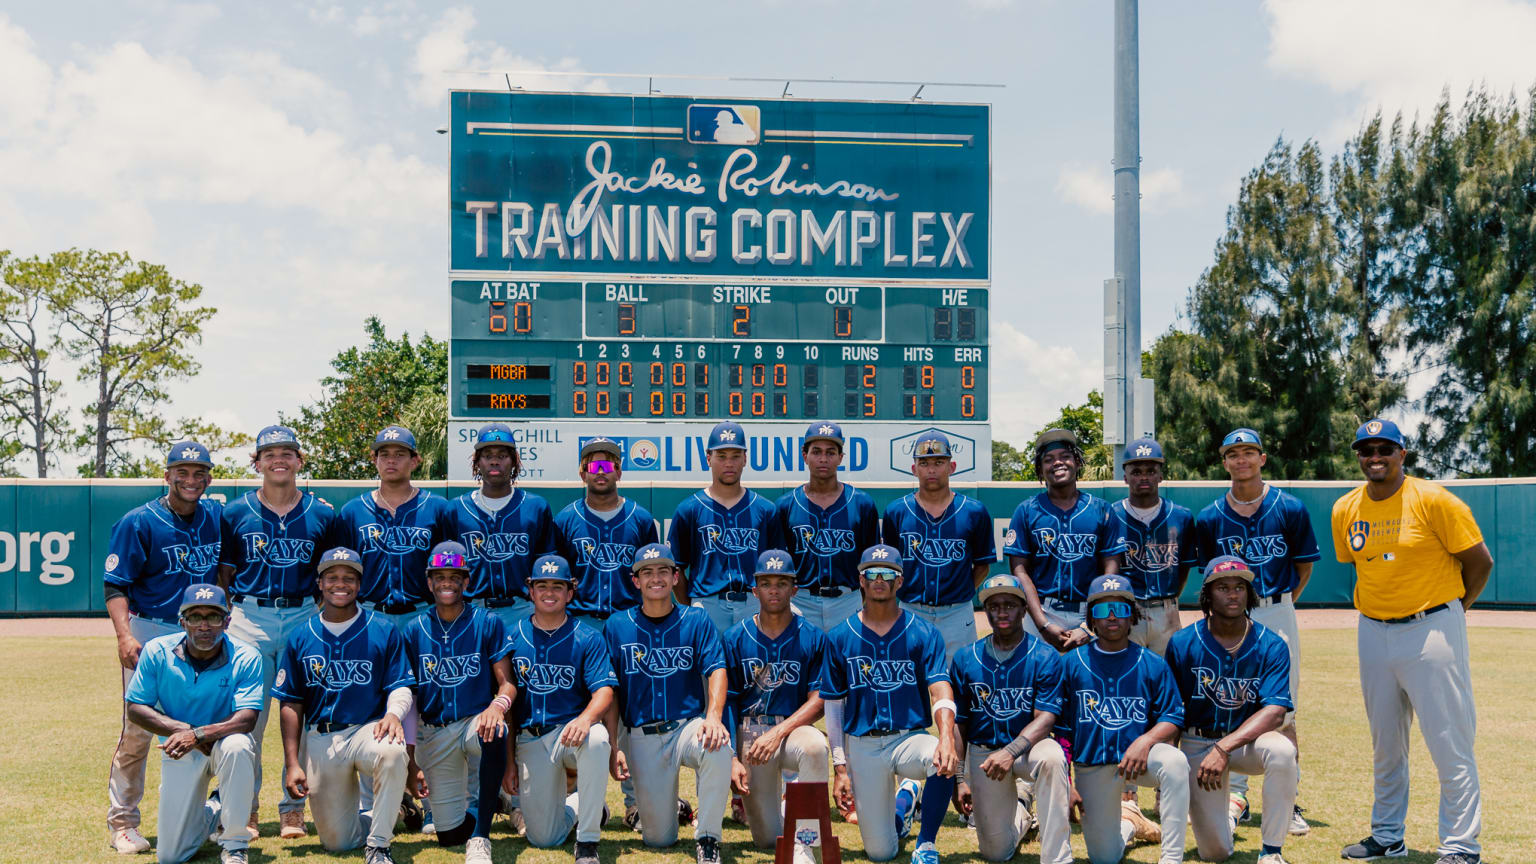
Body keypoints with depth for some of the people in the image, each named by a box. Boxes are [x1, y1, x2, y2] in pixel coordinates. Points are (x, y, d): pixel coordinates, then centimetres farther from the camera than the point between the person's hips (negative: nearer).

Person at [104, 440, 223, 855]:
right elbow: (115, 585, -9)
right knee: (137, 731, -5)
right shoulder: (138, 522, -7)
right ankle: (122, 823, 5)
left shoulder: (218, 517, 8)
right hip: (150, 632, -5)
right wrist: (124, 635, -21)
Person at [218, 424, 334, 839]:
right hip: (249, 618, -1)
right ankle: (244, 807, 12)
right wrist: (226, 619, 0)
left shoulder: (323, 514, 6)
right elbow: (225, 574, 9)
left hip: (304, 618, 1)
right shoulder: (235, 513, 6)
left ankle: (293, 808, 13)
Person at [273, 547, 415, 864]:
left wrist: (393, 713, -25)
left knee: (392, 753, -39)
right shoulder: (301, 638, 7)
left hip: (368, 729, -2)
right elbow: (291, 704, 7)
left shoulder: (384, 631, 3)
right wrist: (292, 763, -1)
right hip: (320, 739, 2)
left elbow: (400, 687, -1)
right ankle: (369, 816, 35)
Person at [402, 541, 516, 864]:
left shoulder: (488, 624, 0)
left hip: (476, 721, -2)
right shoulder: (414, 631, 5)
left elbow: (507, 683, -4)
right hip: (433, 734, 2)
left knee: (493, 733, -41)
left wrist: (498, 705, -29)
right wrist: (410, 761, -1)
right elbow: (408, 698, 5)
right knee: (449, 834, -4)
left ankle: (480, 836, -30)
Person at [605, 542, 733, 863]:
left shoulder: (697, 620, 4)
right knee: (658, 838, -2)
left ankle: (707, 838, -19)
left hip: (688, 725, -1)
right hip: (642, 737, 1)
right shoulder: (617, 626, 5)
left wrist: (713, 716, -28)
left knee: (717, 748, -38)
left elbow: (716, 670, -8)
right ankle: (664, 807, 36)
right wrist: (613, 746, -4)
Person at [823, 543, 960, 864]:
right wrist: (840, 768, 0)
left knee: (944, 761, -37)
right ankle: (900, 803, 34)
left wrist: (946, 739, -32)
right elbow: (833, 706, 6)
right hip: (863, 746, 1)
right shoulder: (839, 638, 3)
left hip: (911, 738, -1)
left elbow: (940, 692, -13)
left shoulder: (924, 633, -1)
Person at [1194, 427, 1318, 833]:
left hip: (1277, 615, -1)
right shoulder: (1210, 517, 2)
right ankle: (1235, 796, 14)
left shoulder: (1290, 509, -2)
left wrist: (1282, 602, 4)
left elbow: (1304, 564, 8)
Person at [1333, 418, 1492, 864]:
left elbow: (1479, 561, -5)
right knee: (1385, 745, 15)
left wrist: (1451, 610, 5)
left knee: (1450, 745, -6)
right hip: (1373, 634, 6)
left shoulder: (1433, 500, -11)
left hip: (1432, 631, -5)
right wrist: (1379, 607, 14)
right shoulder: (1345, 510, 5)